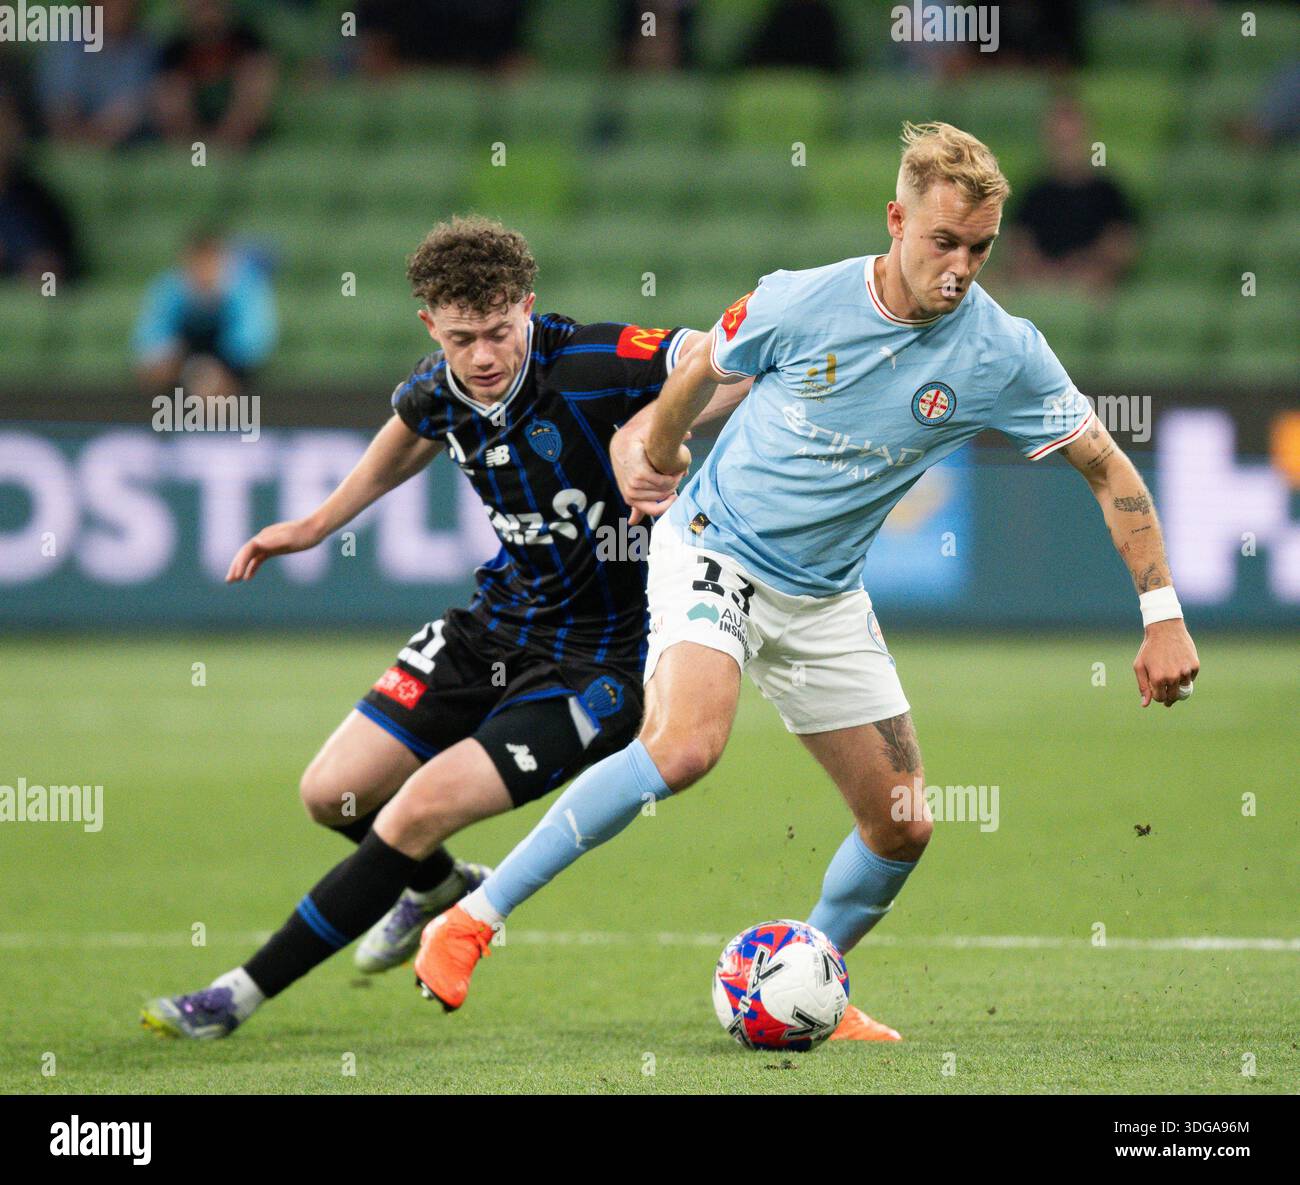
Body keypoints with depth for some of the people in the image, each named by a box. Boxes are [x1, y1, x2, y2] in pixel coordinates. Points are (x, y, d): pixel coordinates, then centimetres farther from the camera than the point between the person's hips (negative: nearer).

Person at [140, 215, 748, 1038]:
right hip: (497, 623, 7)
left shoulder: (590, 365, -25)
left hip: (596, 660, -7)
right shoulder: (438, 390, -4)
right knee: (333, 793, 7)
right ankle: (441, 888, 42)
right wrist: (318, 525, 27)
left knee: (419, 813, -18)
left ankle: (241, 996, -6)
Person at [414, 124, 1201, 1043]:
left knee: (904, 827, 3)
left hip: (825, 600, 4)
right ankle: (473, 918, -25)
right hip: (714, 552, -4)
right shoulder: (799, 304, -17)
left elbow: (1109, 471, -4)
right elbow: (702, 373, 5)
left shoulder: (1001, 354, -13)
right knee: (685, 744, -31)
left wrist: (1164, 618, -10)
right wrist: (653, 455, 22)